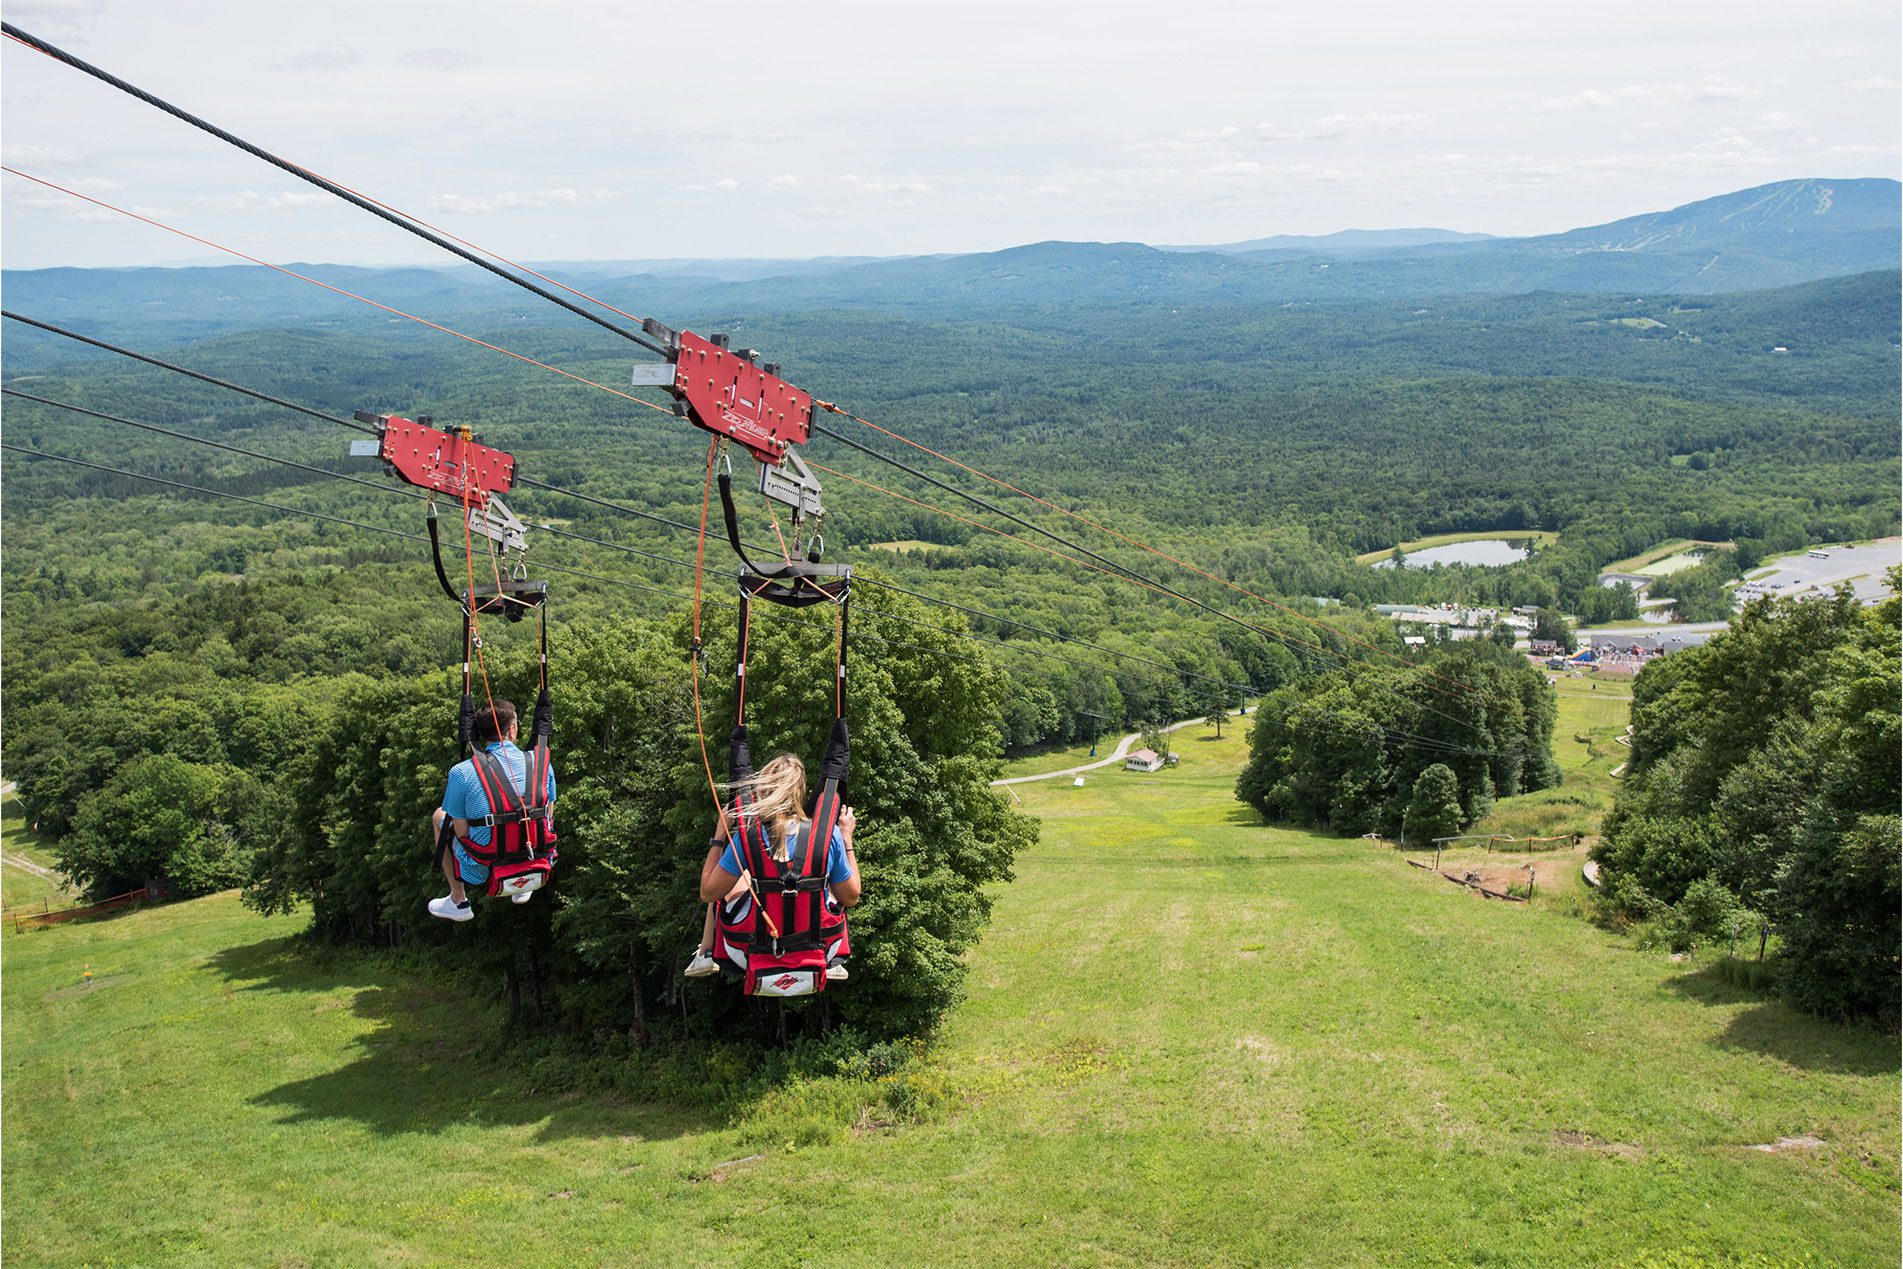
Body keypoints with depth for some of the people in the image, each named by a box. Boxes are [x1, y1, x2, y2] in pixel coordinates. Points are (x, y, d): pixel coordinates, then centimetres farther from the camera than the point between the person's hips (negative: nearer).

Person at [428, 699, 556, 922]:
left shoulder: (461, 773, -18)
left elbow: (462, 833, -12)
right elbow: (547, 817, 2)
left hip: (483, 872, -2)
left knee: (439, 816, 26)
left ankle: (458, 901, 30)